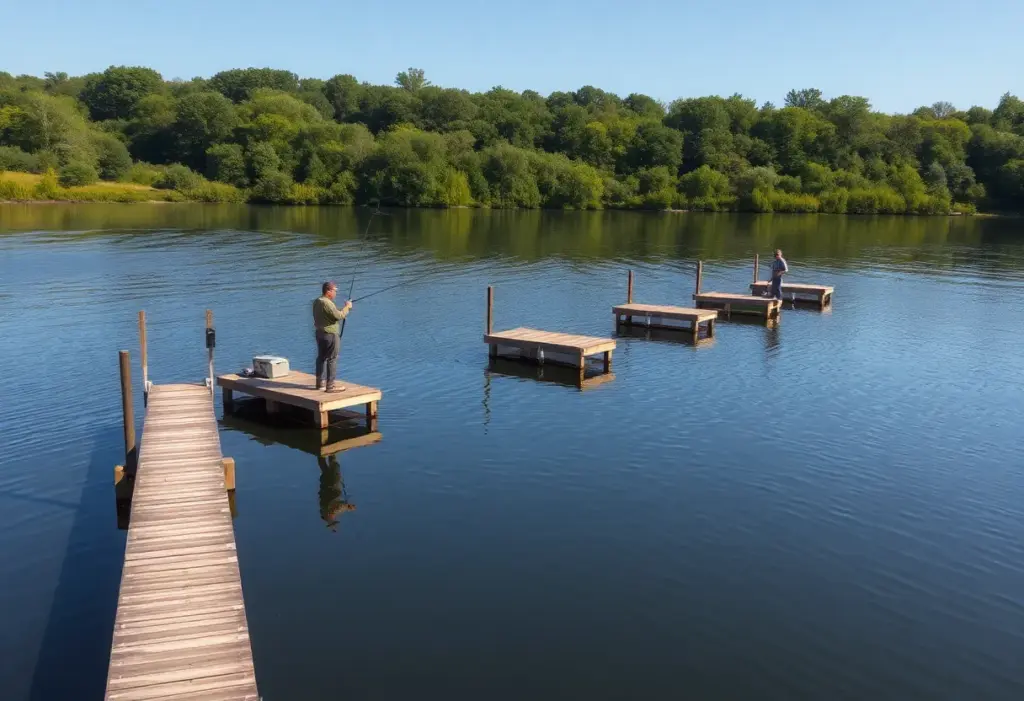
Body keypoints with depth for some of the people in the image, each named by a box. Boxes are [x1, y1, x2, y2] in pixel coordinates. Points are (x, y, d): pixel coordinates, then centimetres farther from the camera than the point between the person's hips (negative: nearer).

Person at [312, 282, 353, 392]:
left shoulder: (317, 302, 10)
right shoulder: (326, 303, -21)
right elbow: (338, 316, -24)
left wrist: (343, 309, 10)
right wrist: (347, 307, -10)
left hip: (320, 333, 10)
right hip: (330, 335, -10)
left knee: (321, 358, 17)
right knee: (332, 359, -4)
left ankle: (320, 382, 25)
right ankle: (330, 386, -4)